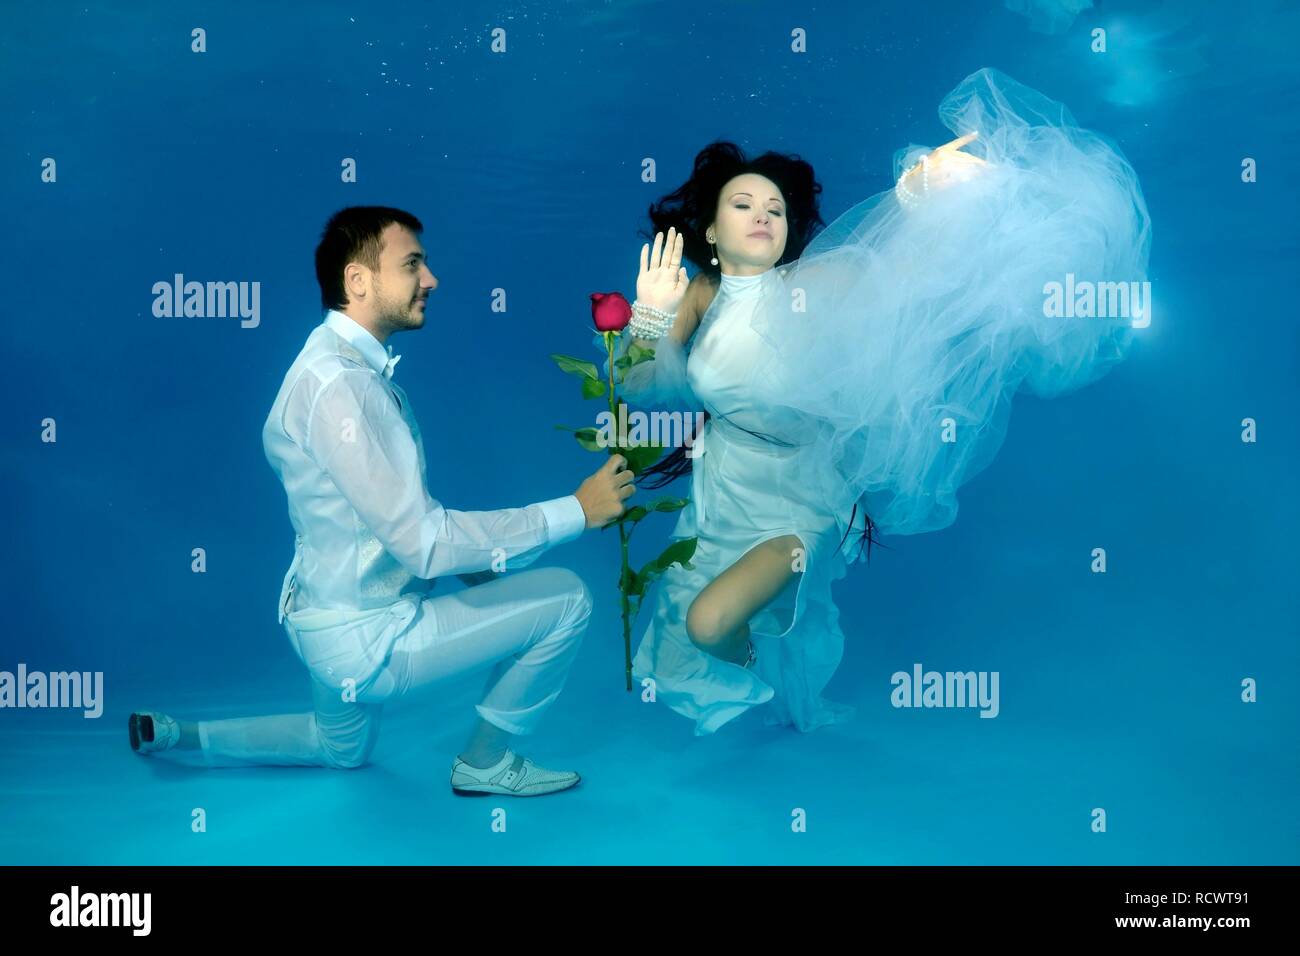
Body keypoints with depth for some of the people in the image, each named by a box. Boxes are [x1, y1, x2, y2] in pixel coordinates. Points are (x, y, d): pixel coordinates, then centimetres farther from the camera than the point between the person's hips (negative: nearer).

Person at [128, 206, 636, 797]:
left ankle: (169, 736, 31)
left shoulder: (355, 366, 5)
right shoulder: (336, 384, -27)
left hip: (342, 616, 10)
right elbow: (424, 542, -30)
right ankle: (486, 763, 10)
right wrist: (575, 512, -26)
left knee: (341, 749, 35)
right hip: (364, 635, -10)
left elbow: (405, 516, 9)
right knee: (563, 598, -8)